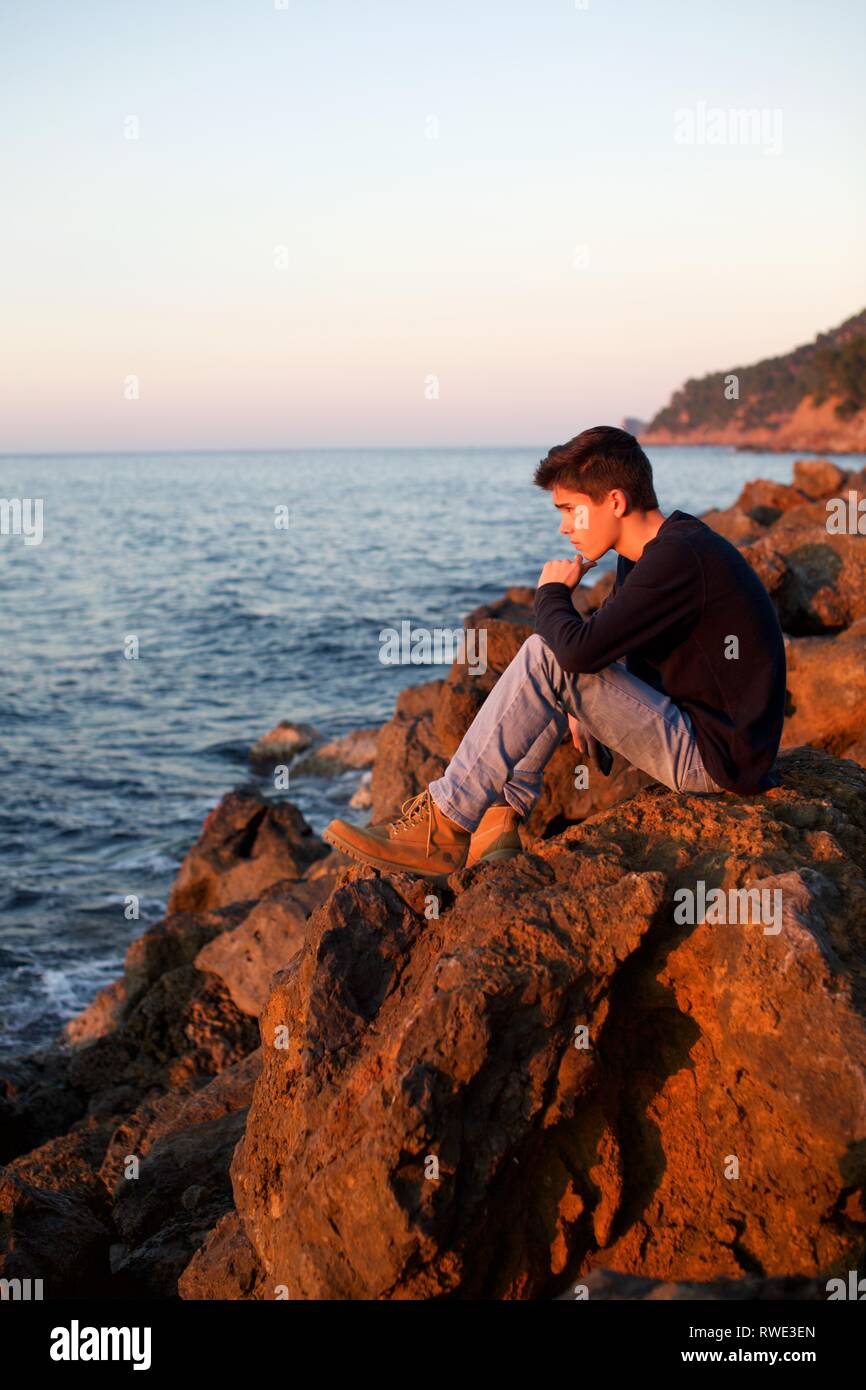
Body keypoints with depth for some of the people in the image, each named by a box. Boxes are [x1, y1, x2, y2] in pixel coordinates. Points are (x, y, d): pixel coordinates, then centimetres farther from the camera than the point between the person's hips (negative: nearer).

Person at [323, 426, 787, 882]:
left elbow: (580, 650, -28)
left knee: (545, 657, -17)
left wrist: (551, 594, -8)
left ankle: (444, 825, -13)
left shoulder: (679, 557, -21)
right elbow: (597, 645, 23)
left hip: (715, 759, -10)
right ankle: (501, 818, 4)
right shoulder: (660, 552, 10)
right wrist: (581, 706, 5)